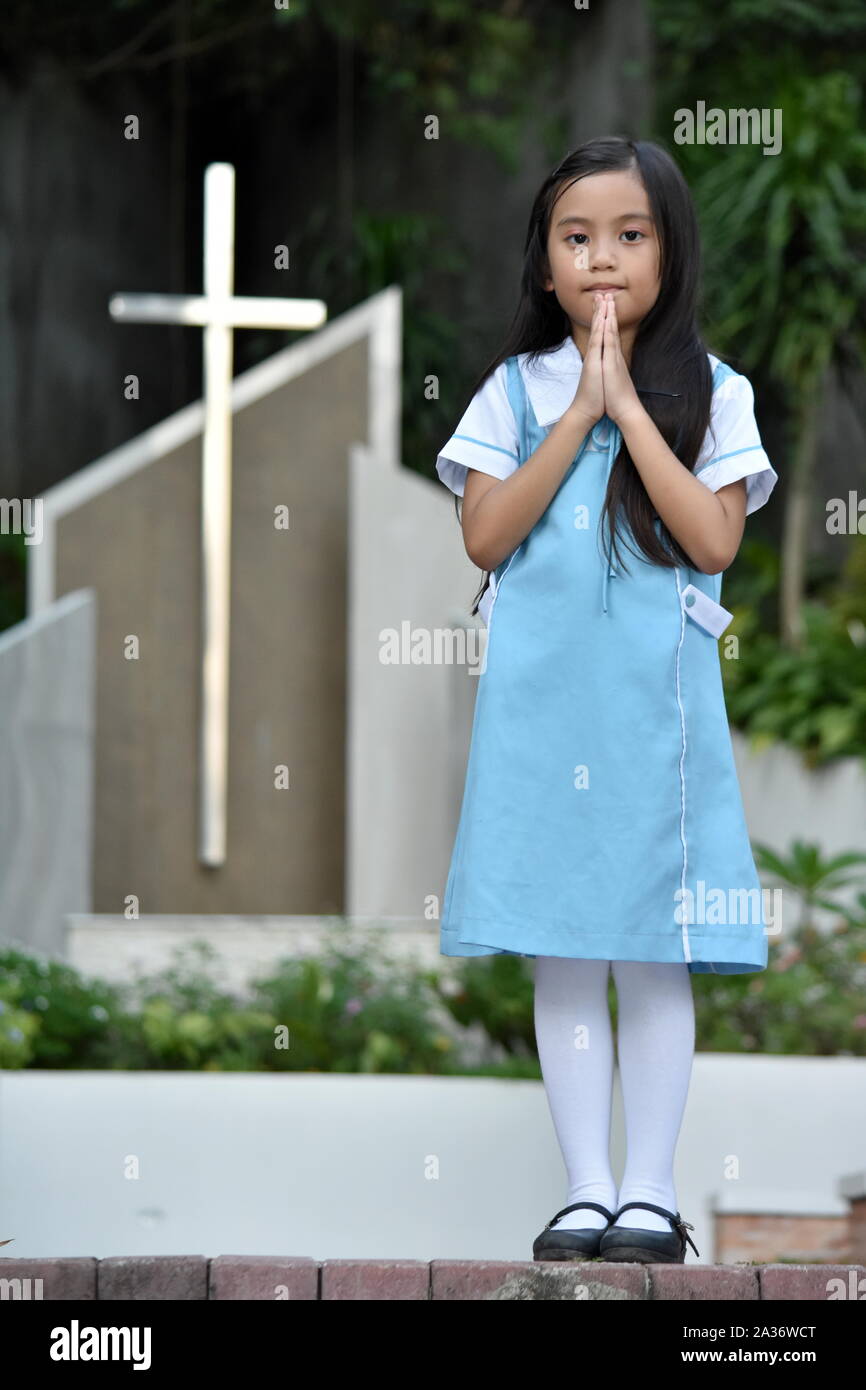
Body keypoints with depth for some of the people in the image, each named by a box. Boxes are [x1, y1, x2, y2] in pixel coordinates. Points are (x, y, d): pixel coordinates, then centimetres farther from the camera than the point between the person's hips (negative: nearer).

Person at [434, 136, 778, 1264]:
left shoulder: (711, 394, 3)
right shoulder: (517, 390, 7)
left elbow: (714, 542, -10)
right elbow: (485, 536, -5)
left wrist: (628, 406, -11)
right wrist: (579, 414, -9)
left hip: (657, 699, -1)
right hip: (540, 695, 1)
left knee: (653, 954, 0)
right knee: (563, 957, 3)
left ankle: (651, 1189, 7)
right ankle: (585, 1189, 9)